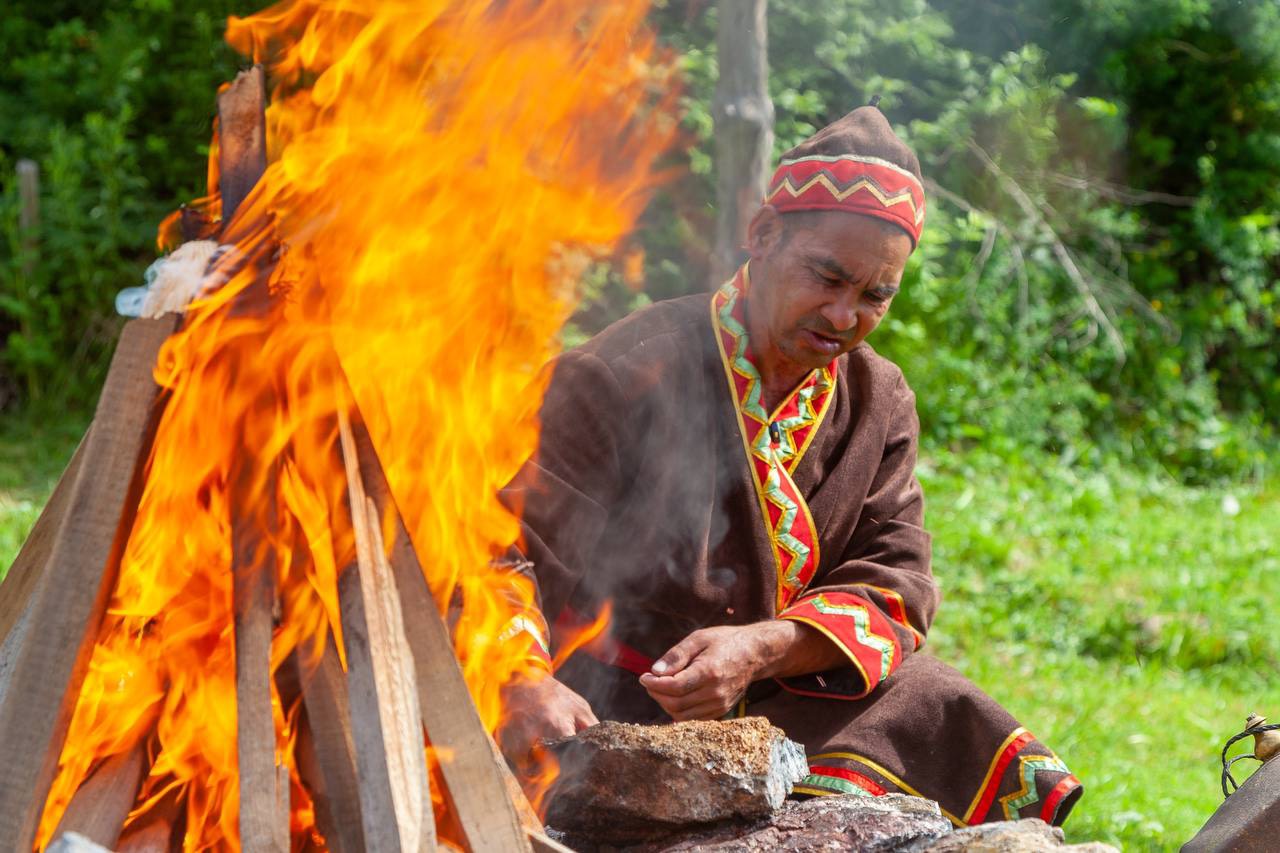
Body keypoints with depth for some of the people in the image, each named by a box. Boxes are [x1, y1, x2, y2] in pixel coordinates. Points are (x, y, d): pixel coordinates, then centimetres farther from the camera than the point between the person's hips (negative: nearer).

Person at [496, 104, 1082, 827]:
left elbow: (894, 585, 0)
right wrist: (523, 685, -38)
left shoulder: (880, 402, 7)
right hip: (621, 710, -5)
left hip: (804, 699, 5)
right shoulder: (627, 375, -12)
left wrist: (759, 650, -22)